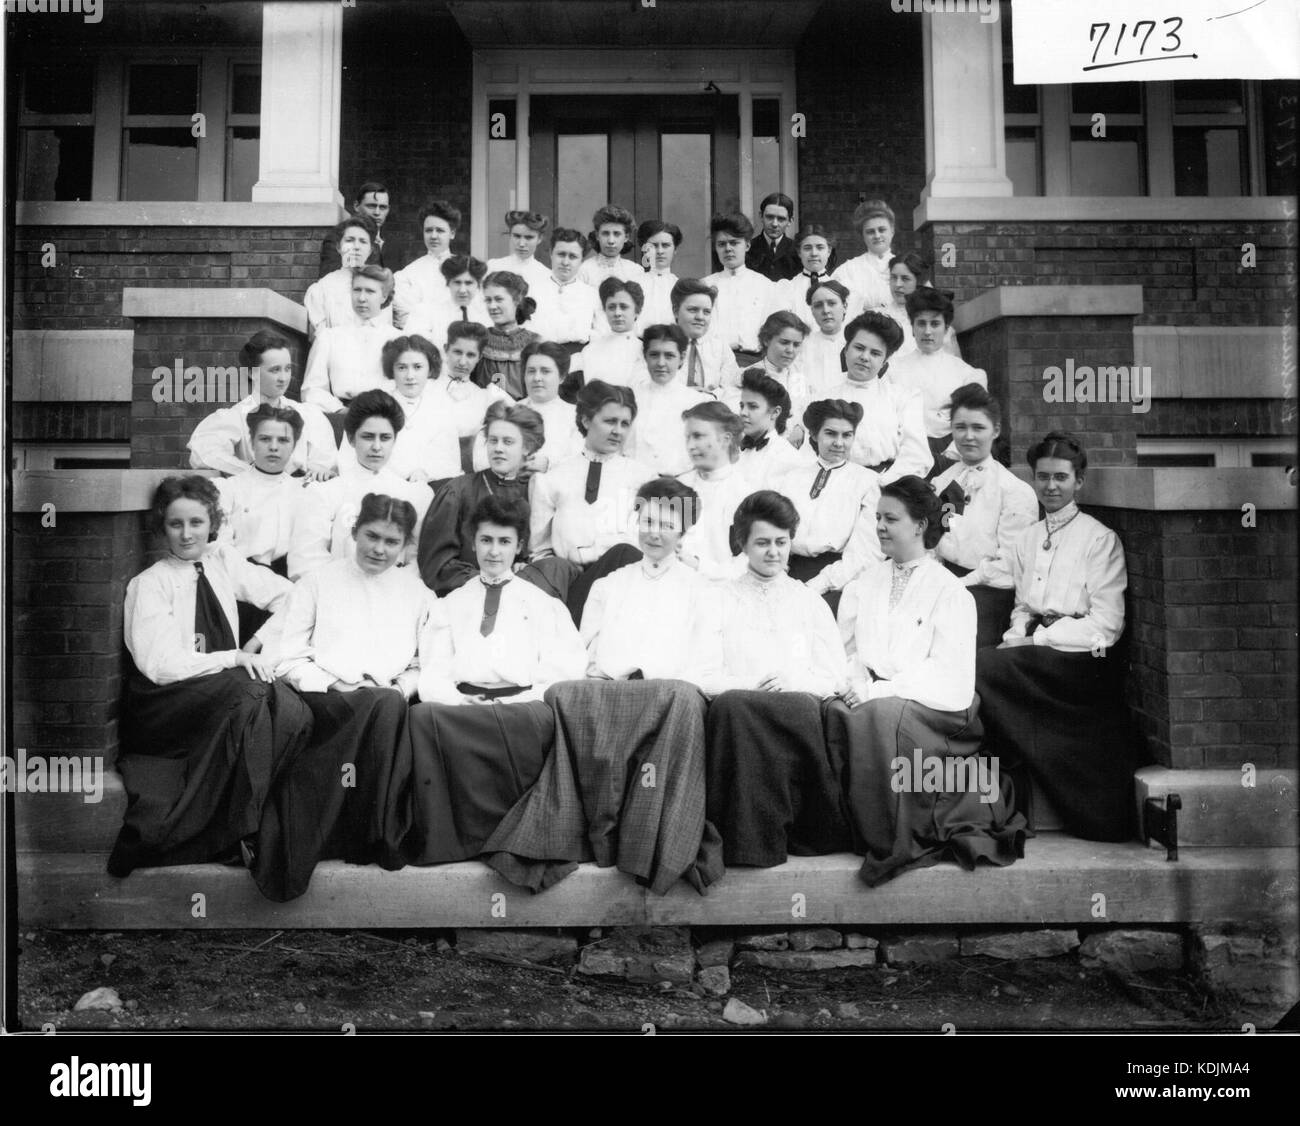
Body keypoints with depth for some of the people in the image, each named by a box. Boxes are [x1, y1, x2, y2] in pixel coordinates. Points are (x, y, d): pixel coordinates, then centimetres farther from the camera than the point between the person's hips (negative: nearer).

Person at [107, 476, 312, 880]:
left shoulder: (223, 561, 10)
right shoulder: (149, 584, -3)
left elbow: (288, 596, 15)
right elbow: (160, 664, -13)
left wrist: (263, 641, 0)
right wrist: (235, 658, -17)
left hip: (226, 695, 4)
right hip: (165, 704, -4)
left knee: (292, 712, -29)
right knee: (247, 694, -35)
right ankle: (235, 829, -24)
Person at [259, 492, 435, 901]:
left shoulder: (417, 594, 22)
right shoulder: (319, 583, 17)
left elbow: (427, 664, 17)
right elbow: (290, 658, 10)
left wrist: (401, 688, -4)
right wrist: (332, 687, -7)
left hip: (388, 703, 2)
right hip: (324, 700, -2)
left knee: (390, 703, -37)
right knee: (385, 707, -36)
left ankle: (376, 835, -28)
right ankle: (379, 838, -28)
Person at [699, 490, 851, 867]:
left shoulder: (809, 602, 22)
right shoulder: (720, 601, 18)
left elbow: (835, 673, 11)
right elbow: (705, 676, 6)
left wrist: (789, 685, -9)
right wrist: (752, 687, -12)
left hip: (799, 703, 1)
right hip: (739, 703, 0)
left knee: (800, 707, -37)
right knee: (731, 705, -38)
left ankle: (805, 833, -24)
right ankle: (749, 837, -29)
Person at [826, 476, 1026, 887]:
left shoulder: (951, 592, 4)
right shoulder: (862, 583, 19)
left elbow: (947, 673, -7)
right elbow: (846, 649, 12)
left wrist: (880, 689, -18)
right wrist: (856, 681, -11)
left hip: (930, 707, -4)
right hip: (868, 699, 4)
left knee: (883, 714, -34)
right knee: (838, 713, -27)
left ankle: (896, 841, -21)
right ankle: (862, 831, -15)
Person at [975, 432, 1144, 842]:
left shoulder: (1100, 539, 0)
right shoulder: (1026, 540, 19)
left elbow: (1106, 624, -7)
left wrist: (1036, 639, -14)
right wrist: (1015, 638, -4)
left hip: (1081, 662, -5)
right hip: (1035, 659, 5)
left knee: (982, 666, -25)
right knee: (982, 664, -25)